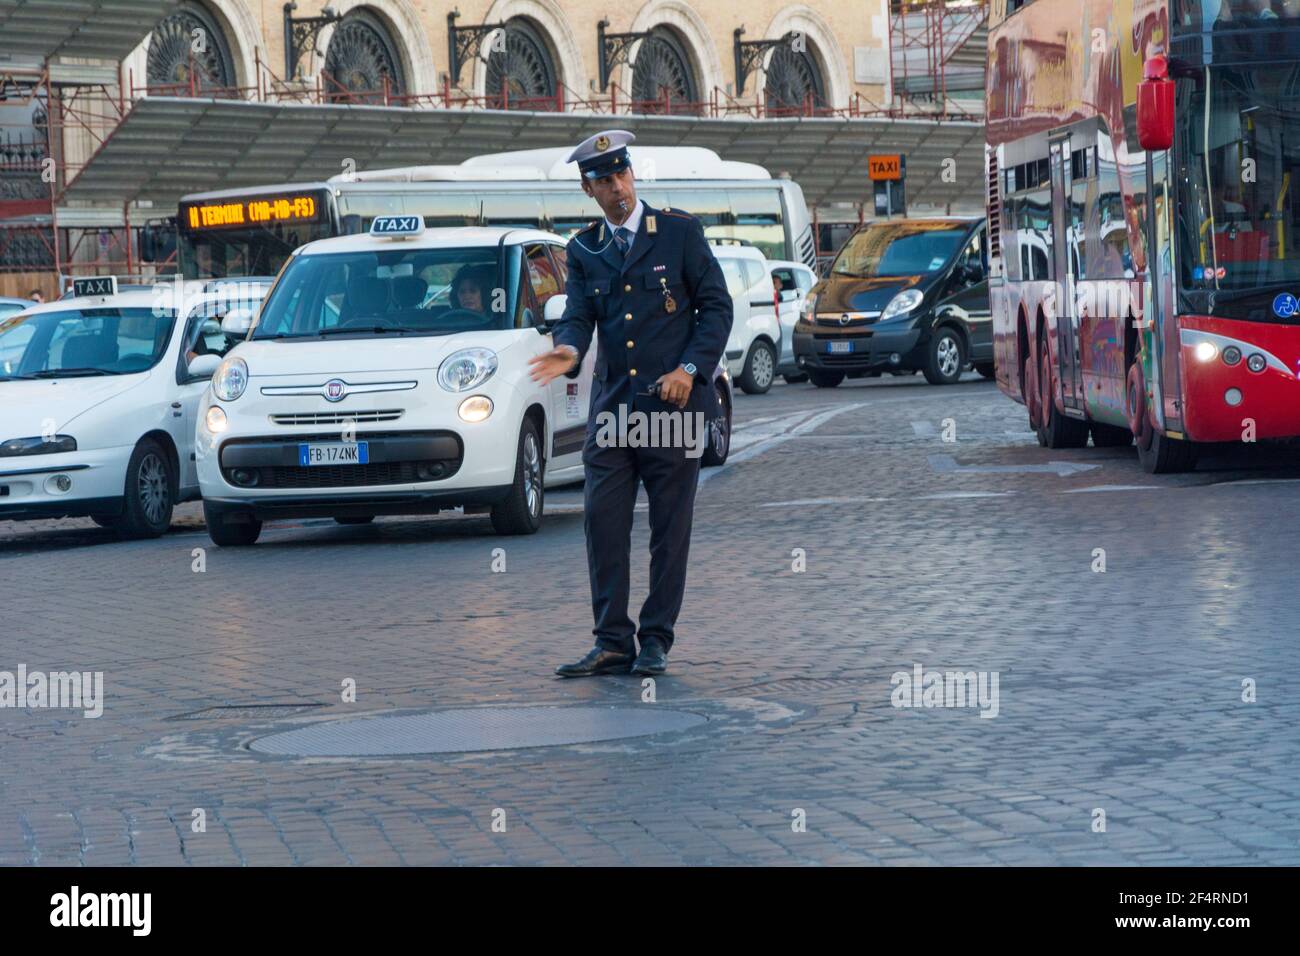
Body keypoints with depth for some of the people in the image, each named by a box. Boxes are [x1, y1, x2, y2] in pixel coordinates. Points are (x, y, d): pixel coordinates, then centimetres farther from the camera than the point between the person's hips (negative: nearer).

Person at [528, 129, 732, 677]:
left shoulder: (680, 231, 1)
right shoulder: (584, 250, 11)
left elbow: (716, 306, 1)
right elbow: (578, 317, 2)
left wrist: (690, 368, -11)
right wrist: (569, 351, -21)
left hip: (673, 402, -3)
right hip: (612, 403, 3)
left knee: (670, 528, 1)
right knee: (603, 522, -2)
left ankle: (655, 642, 7)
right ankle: (612, 643, 2)